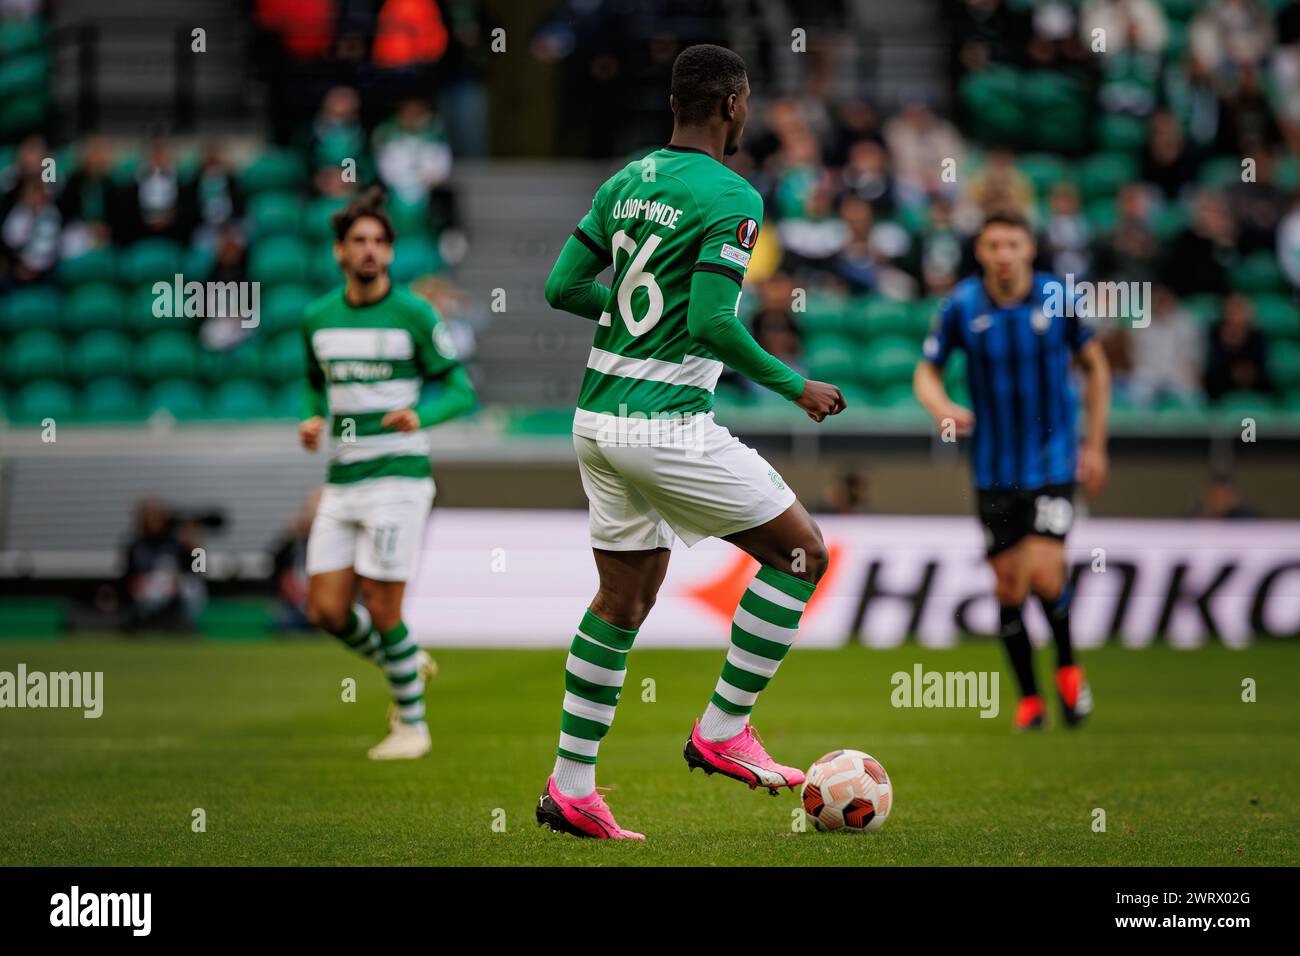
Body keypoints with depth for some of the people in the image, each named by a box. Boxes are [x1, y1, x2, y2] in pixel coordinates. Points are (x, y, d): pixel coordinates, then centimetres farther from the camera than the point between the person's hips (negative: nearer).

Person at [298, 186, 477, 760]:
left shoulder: (413, 315, -6)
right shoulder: (318, 319, 9)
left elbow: (460, 391, -2)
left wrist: (420, 417, -21)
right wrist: (312, 419, 3)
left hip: (397, 475, -5)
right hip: (341, 481, 5)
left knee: (380, 609, -6)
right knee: (326, 611, 1)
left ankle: (411, 724, 12)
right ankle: (406, 665, 28)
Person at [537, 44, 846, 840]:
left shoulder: (626, 182, 11)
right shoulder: (731, 197, -12)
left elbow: (562, 288, 12)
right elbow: (712, 324, -20)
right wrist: (795, 387, -7)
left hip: (599, 417, 8)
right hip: (668, 425, -8)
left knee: (624, 600, 16)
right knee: (801, 552, 6)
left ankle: (572, 785, 14)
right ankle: (723, 730, 6)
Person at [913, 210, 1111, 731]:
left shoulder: (1057, 298, -6)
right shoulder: (961, 306, -6)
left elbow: (1095, 365, 8)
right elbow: (927, 371, 4)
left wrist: (1095, 445, 6)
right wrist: (941, 408, -19)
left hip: (1053, 460, -1)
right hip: (994, 468, 2)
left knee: (1043, 572, -16)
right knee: (1008, 585, 1)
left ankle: (1067, 667, 11)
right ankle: (1029, 697, 17)